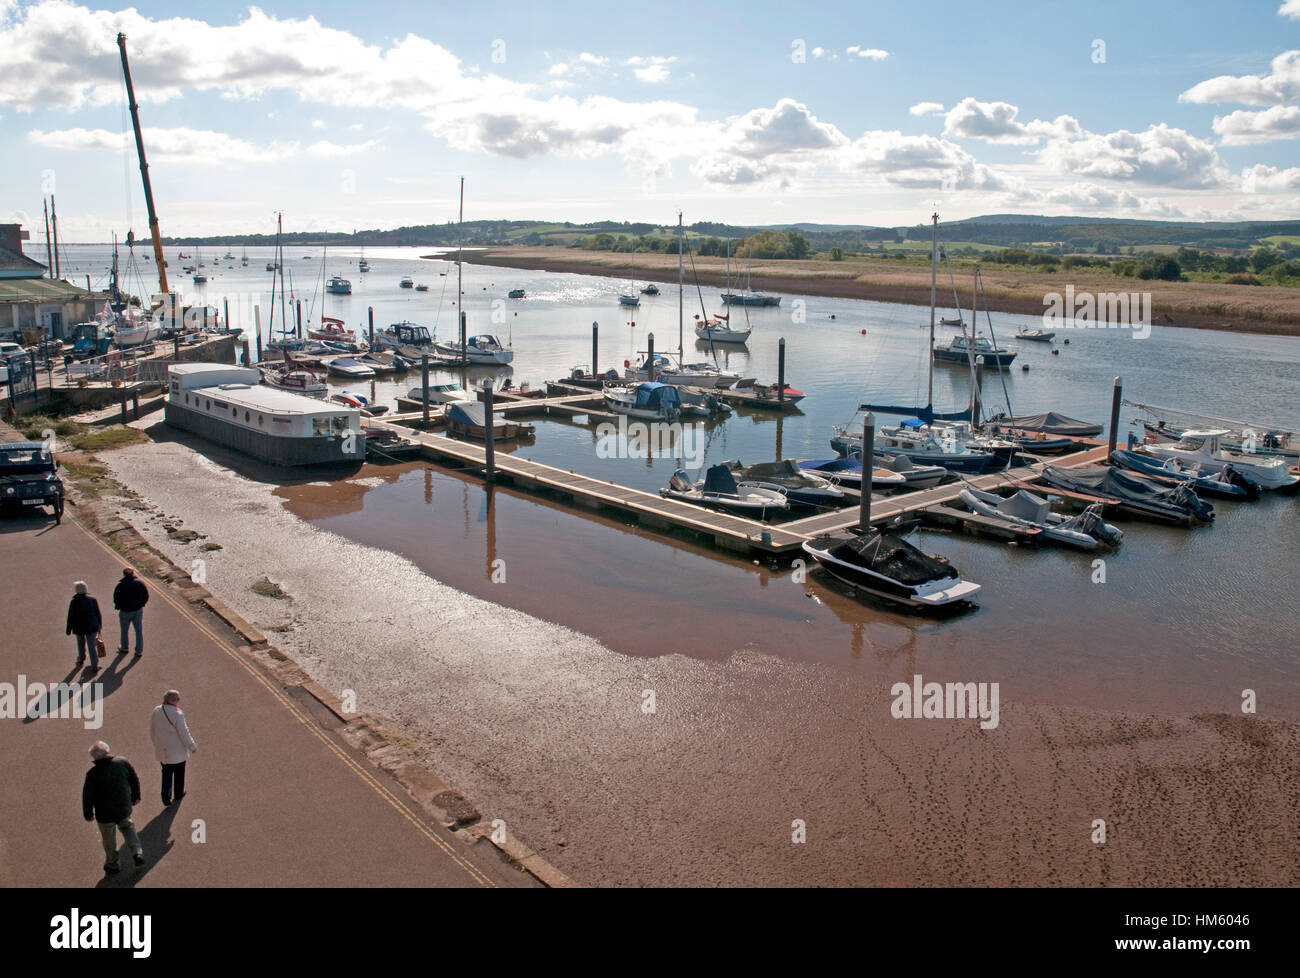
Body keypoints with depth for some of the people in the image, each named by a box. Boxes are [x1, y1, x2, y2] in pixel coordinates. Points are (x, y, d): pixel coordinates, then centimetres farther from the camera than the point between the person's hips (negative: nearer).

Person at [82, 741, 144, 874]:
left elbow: (87, 797, -12)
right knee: (128, 827, 28)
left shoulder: (93, 774, -23)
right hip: (124, 809, 3)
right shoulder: (123, 762, -13)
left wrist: (88, 814, 5)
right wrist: (135, 797, 18)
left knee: (109, 839, 17)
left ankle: (112, 865, 34)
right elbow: (135, 781, 1)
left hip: (105, 814, -3)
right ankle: (138, 852, 15)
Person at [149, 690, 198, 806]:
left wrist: (156, 743, 22)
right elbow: (184, 733, -18)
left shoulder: (156, 711, -7)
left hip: (162, 750, 4)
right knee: (179, 773, 18)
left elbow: (152, 730, 5)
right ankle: (178, 794, 35)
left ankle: (166, 797, 13)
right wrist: (192, 746, -4)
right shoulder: (177, 714, -25)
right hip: (177, 751, -4)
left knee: (166, 773, 19)